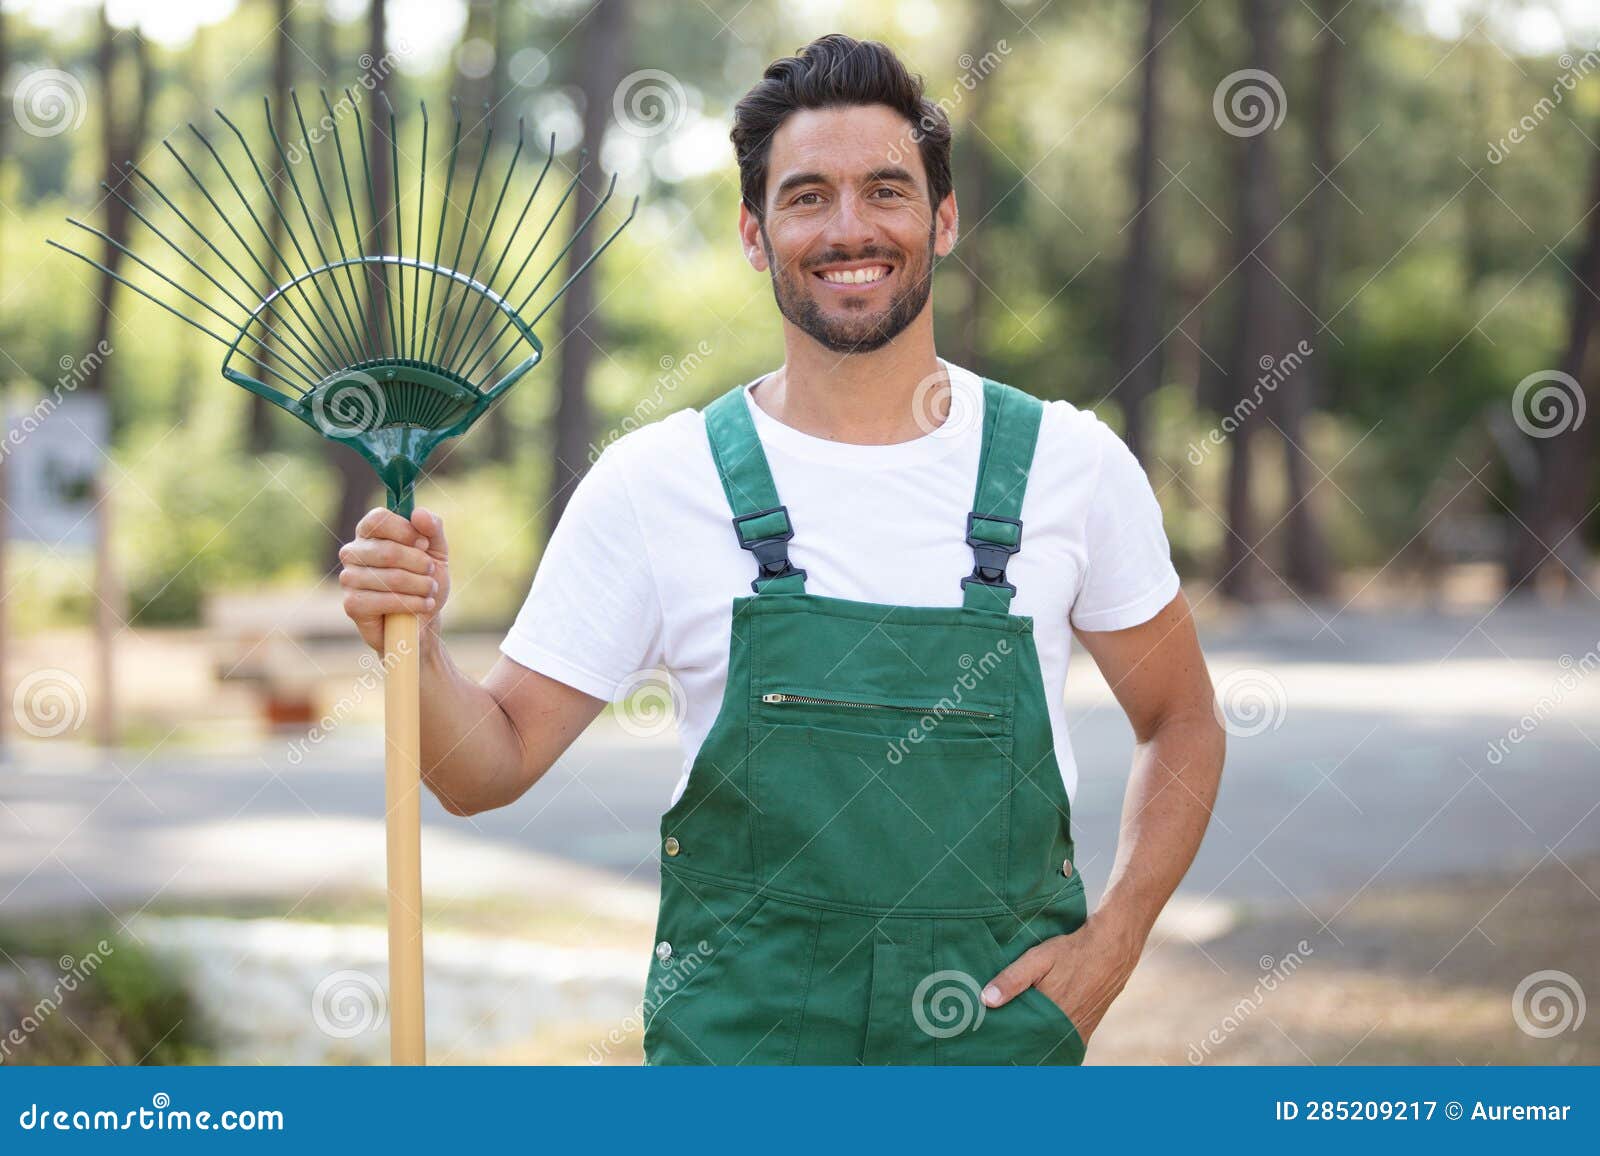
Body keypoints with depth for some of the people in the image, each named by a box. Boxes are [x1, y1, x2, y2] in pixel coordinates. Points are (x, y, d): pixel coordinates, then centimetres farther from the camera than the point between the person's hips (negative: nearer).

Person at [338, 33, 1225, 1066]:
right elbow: (490, 767, -2)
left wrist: (1111, 943, -1)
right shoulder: (655, 482, -4)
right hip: (734, 1036, -1)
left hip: (1001, 1032, 1)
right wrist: (416, 644, -22)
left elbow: (1182, 722, 12)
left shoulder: (1073, 464, -1)